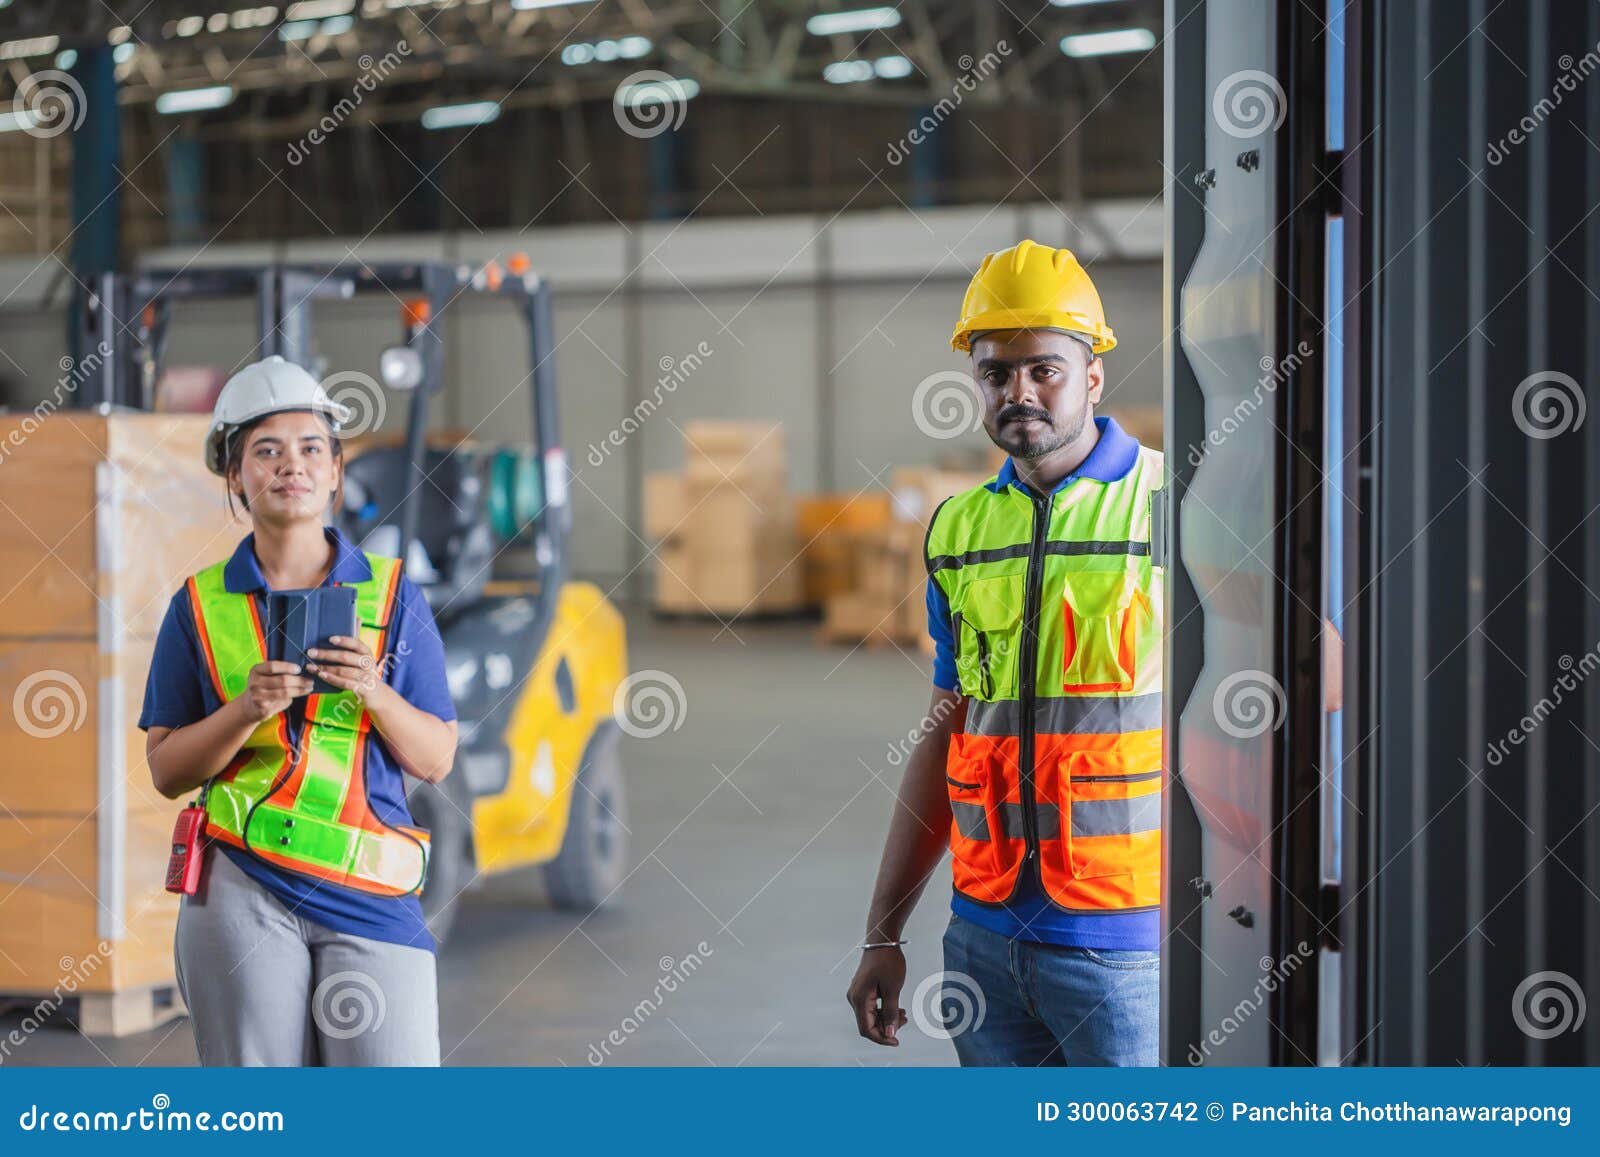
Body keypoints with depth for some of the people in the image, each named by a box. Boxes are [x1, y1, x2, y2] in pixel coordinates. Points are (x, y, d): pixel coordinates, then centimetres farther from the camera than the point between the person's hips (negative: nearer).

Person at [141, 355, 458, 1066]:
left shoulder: (394, 597, 8)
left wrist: (373, 692, -12)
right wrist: (248, 708, -12)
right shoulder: (201, 606, 8)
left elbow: (437, 760, 7)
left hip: (369, 894, 0)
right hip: (240, 892, 0)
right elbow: (166, 770, 5)